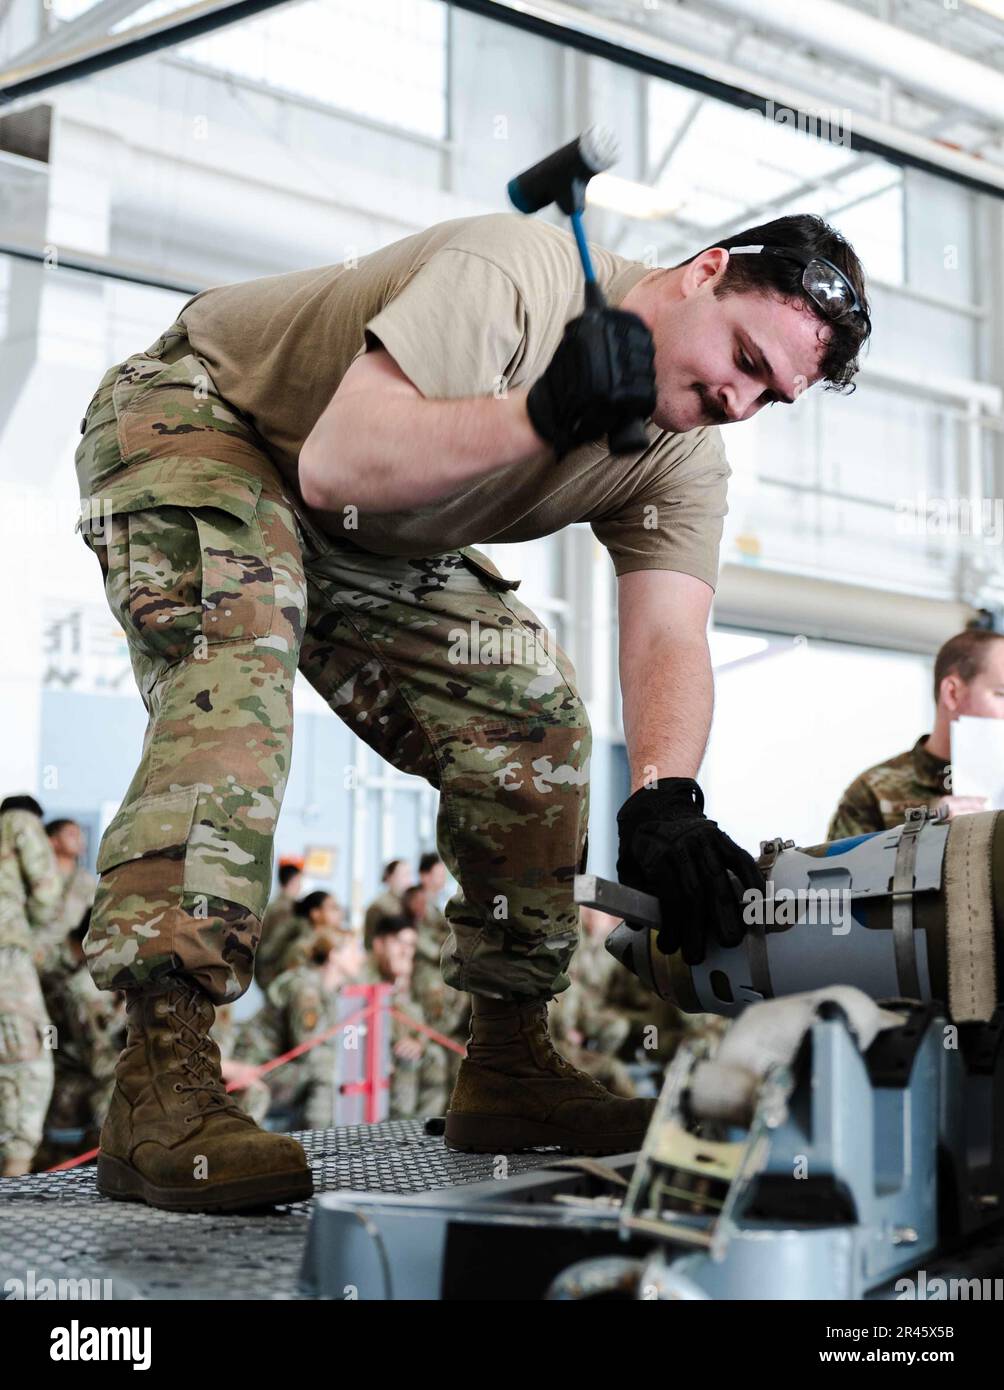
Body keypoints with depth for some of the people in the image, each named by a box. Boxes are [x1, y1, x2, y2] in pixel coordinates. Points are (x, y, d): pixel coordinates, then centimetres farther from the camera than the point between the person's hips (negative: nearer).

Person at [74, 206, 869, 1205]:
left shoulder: (682, 462, -7)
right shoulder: (518, 271, -30)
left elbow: (666, 641, -21)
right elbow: (337, 462, -36)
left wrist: (663, 801, -38)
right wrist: (545, 412, -39)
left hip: (367, 549, 8)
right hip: (192, 422, -7)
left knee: (530, 713, -2)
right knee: (240, 666, -34)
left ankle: (507, 1067, 6)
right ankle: (160, 1079, -38)